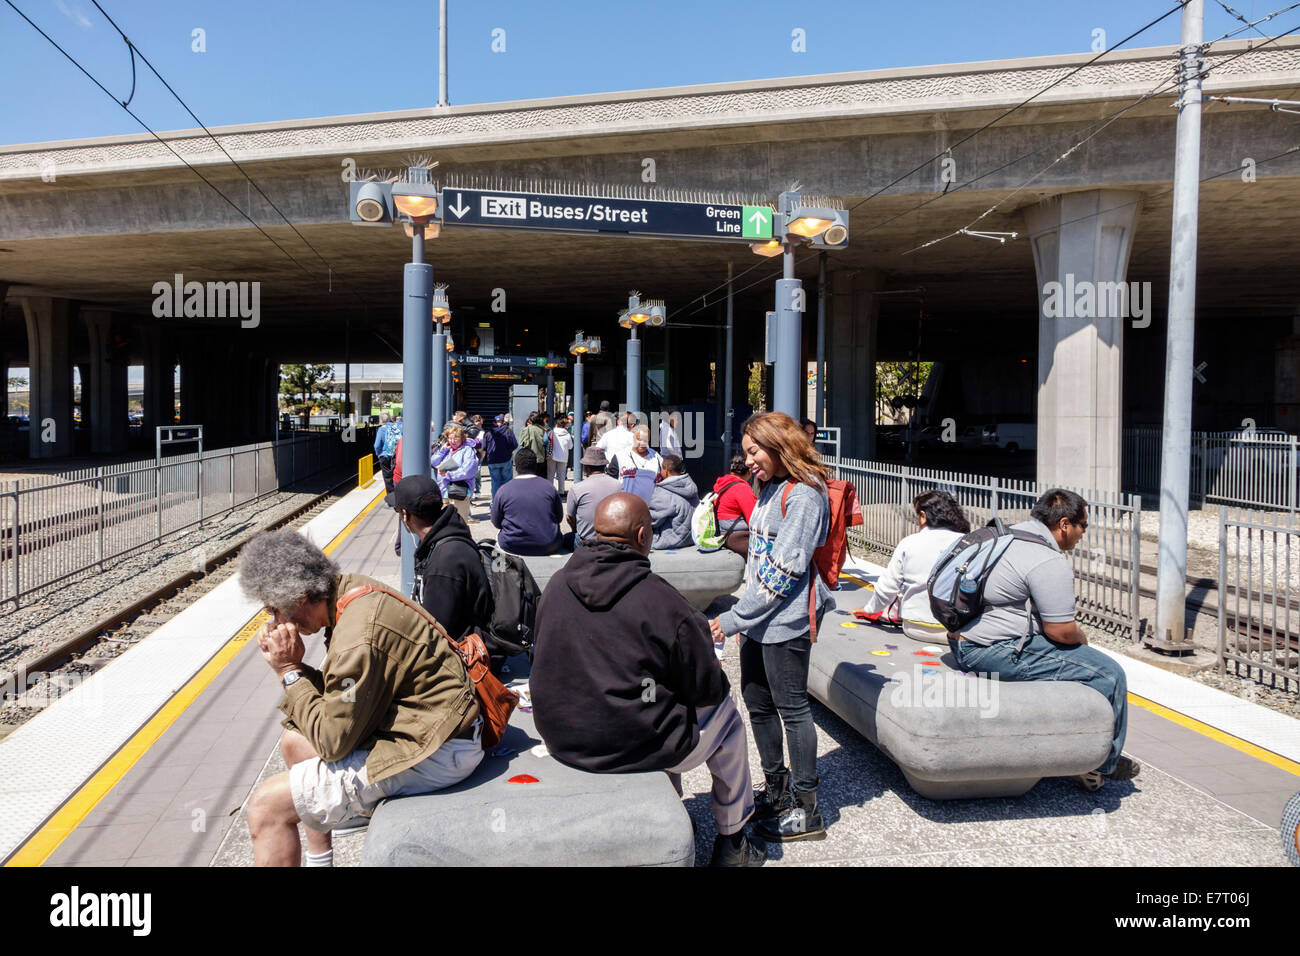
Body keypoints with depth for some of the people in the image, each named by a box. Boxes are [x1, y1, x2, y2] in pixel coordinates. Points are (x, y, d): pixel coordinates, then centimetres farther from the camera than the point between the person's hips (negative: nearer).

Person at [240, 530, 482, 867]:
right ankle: (319, 859, 36)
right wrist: (295, 666, -6)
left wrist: (289, 672, -12)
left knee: (266, 807, -11)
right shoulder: (351, 588, 1)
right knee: (294, 741, 25)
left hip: (432, 751, -10)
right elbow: (341, 696, 9)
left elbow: (332, 742, -19)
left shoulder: (359, 639, -27)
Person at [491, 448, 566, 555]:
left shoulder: (503, 491, -5)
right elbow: (559, 517, 6)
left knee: (498, 536, 29)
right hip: (549, 548, 0)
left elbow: (496, 522, 4)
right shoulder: (549, 487, -3)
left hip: (513, 548, 0)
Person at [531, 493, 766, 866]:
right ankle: (731, 843, 33)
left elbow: (548, 662, 9)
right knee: (725, 711, 21)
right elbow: (707, 689, -12)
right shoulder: (661, 601, -21)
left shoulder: (555, 586, -5)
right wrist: (717, 680, 12)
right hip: (639, 747, -6)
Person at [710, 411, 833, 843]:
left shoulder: (803, 495, -16)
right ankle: (777, 790, 33)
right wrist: (742, 616, 16)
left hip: (786, 619, -10)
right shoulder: (771, 489, 14)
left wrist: (734, 618, -18)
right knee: (757, 701, 16)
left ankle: (806, 811, 12)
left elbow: (784, 570, -21)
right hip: (759, 617, 10)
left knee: (791, 707, 0)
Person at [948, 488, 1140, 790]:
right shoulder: (1050, 562, -17)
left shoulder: (1008, 535, 14)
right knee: (1108, 674, -6)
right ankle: (1102, 764, 12)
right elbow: (1061, 631, -16)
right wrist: (1082, 638, 7)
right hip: (997, 652, -11)